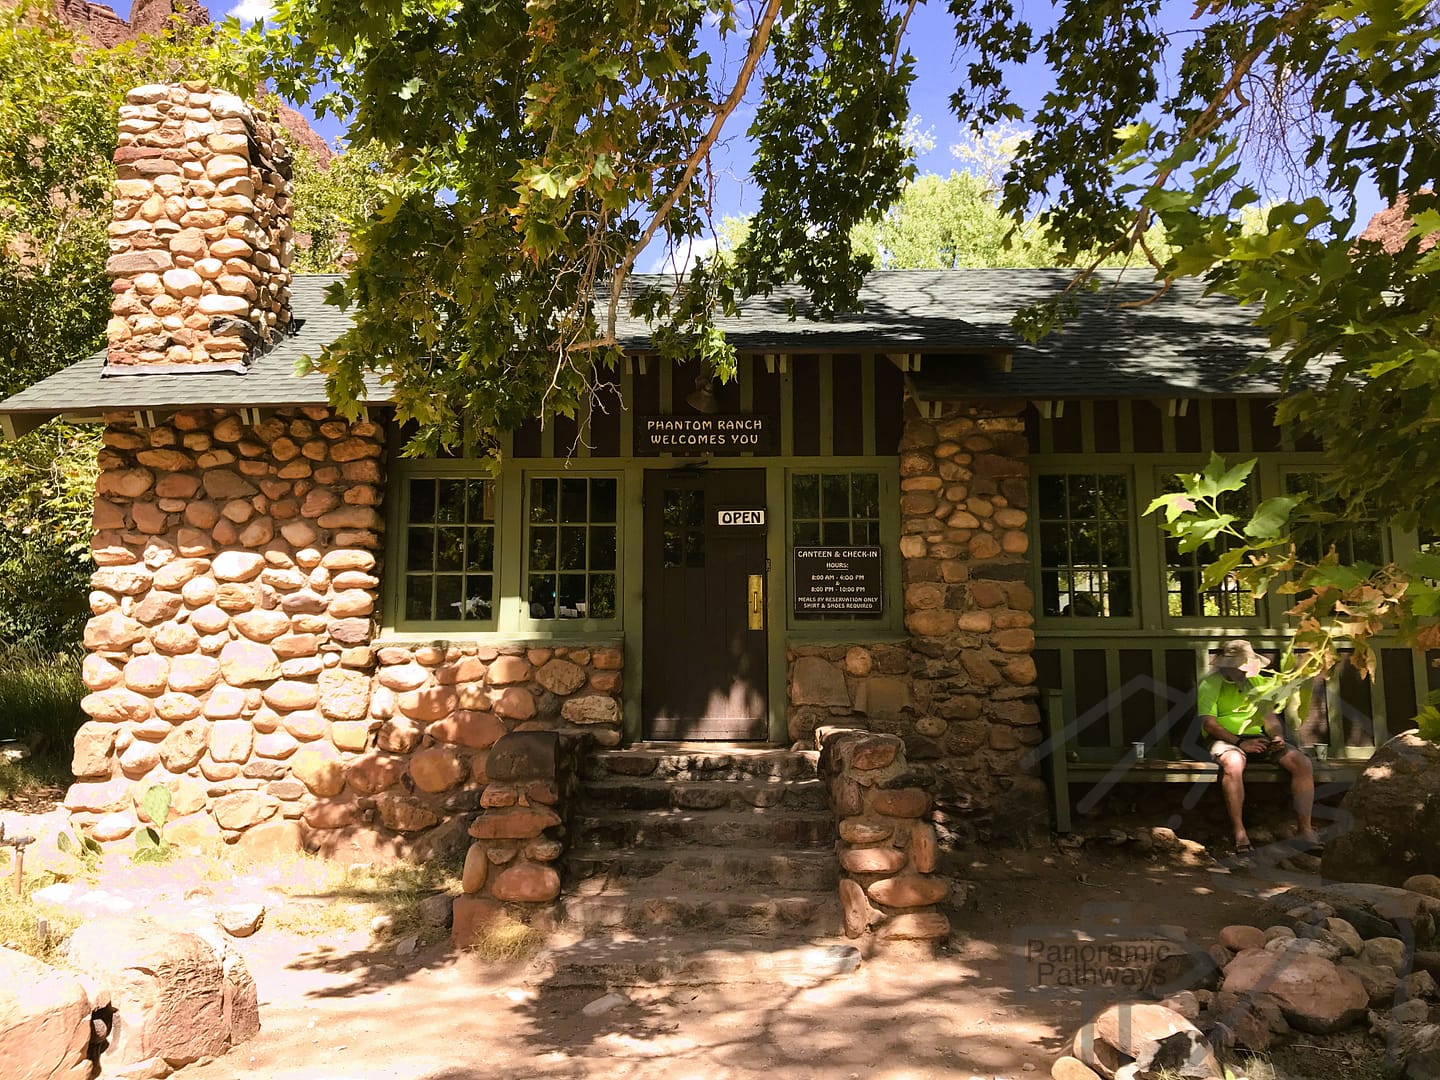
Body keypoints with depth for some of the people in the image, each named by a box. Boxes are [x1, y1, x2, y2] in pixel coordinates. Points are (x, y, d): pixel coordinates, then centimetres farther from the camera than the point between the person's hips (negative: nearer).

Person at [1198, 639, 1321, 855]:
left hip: (1257, 738, 6)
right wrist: (1240, 743, -19)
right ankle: (1240, 834, -38)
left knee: (1302, 763, -18)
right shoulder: (1211, 684, -2)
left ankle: (1306, 831, -17)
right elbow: (1208, 723, -11)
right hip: (1226, 739, -6)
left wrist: (1278, 737, -5)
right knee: (1233, 764, -41)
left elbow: (1269, 715, 17)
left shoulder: (1255, 681, 18)